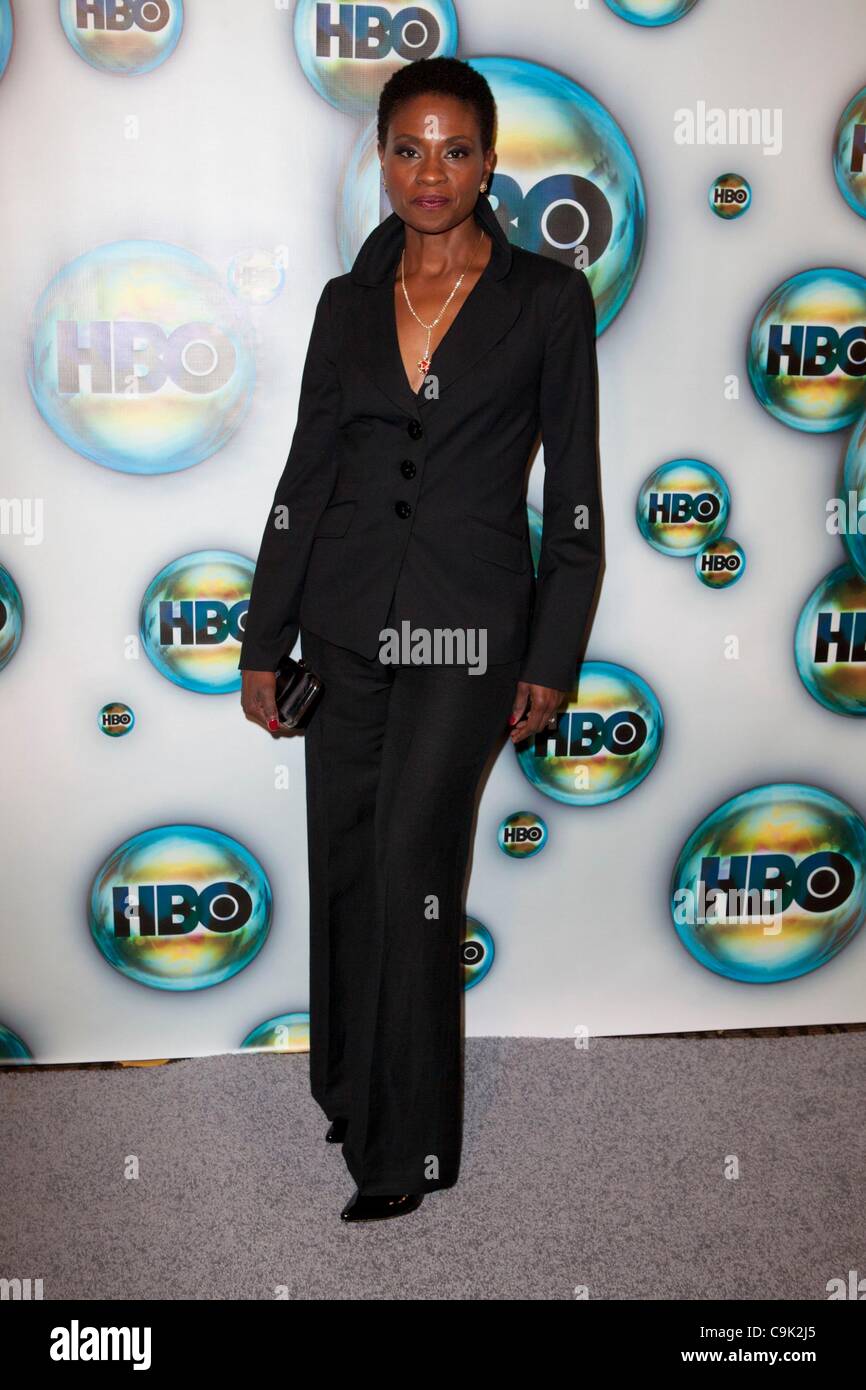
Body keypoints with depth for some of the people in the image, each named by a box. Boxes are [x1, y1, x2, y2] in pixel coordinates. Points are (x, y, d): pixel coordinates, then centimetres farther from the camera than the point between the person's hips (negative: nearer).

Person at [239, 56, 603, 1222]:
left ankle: (408, 1146, 9)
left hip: (468, 624, -4)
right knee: (342, 863, 10)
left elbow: (574, 496, -1)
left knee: (409, 866, -7)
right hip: (346, 620, 4)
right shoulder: (348, 302, 8)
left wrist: (552, 661, -4)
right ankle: (352, 1087, 31)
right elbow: (304, 480, 9)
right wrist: (263, 642, 7)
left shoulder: (548, 297, -1)